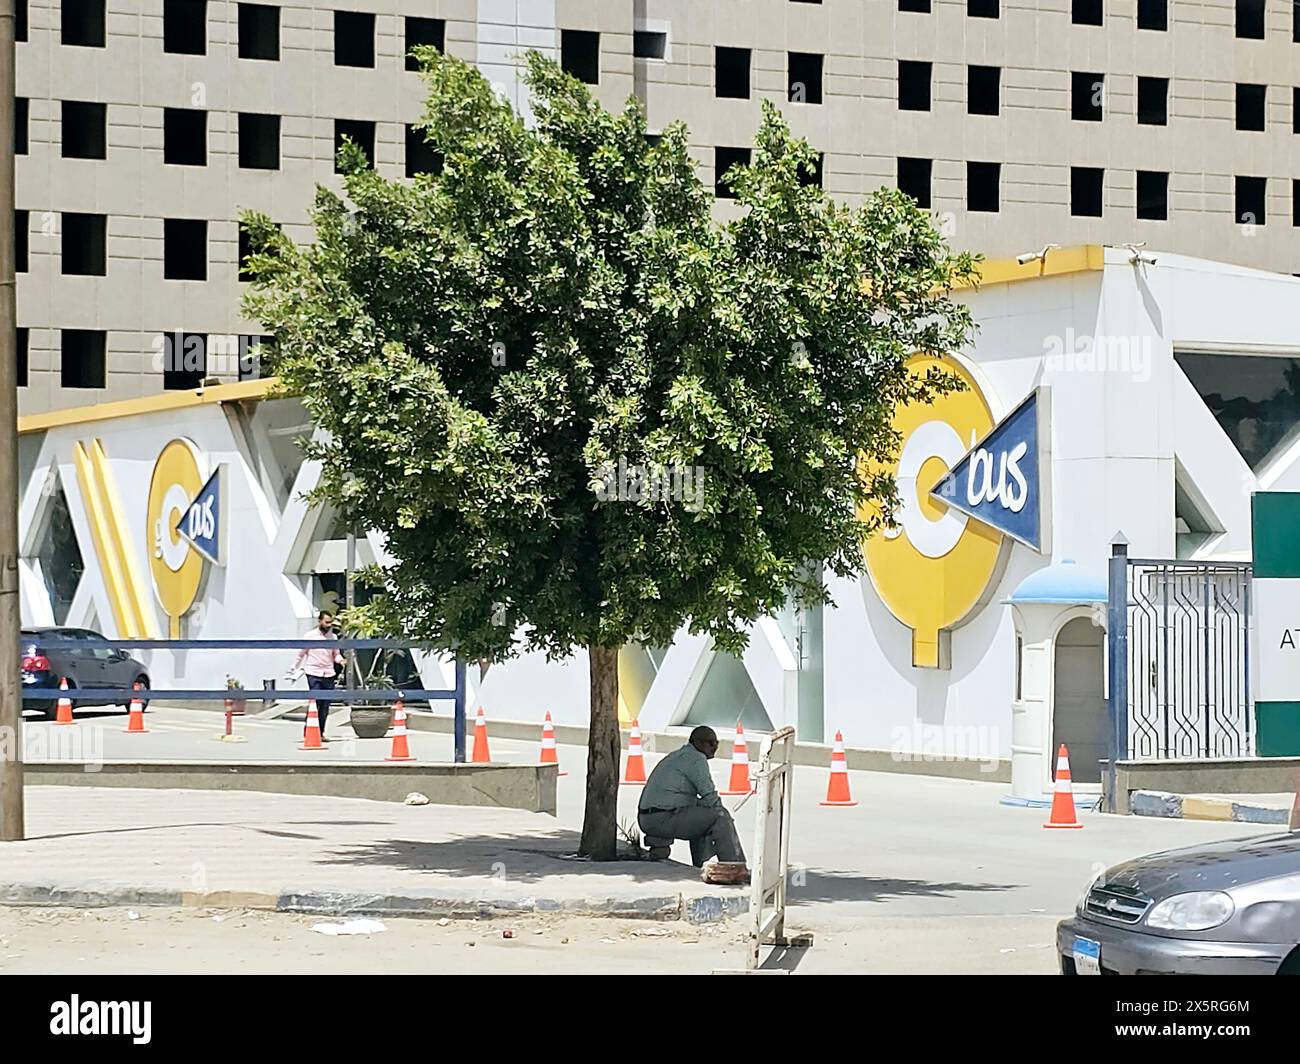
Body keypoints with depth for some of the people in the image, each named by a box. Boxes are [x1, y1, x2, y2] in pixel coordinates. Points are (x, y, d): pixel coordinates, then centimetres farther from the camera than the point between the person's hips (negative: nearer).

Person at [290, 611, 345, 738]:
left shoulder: (333, 637, 10)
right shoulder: (309, 636, -1)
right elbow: (301, 654, 6)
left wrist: (340, 659, -4)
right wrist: (293, 669, 7)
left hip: (328, 674, 4)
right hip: (314, 674, -4)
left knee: (325, 705, 4)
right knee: (315, 701, -13)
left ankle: (320, 733, 12)